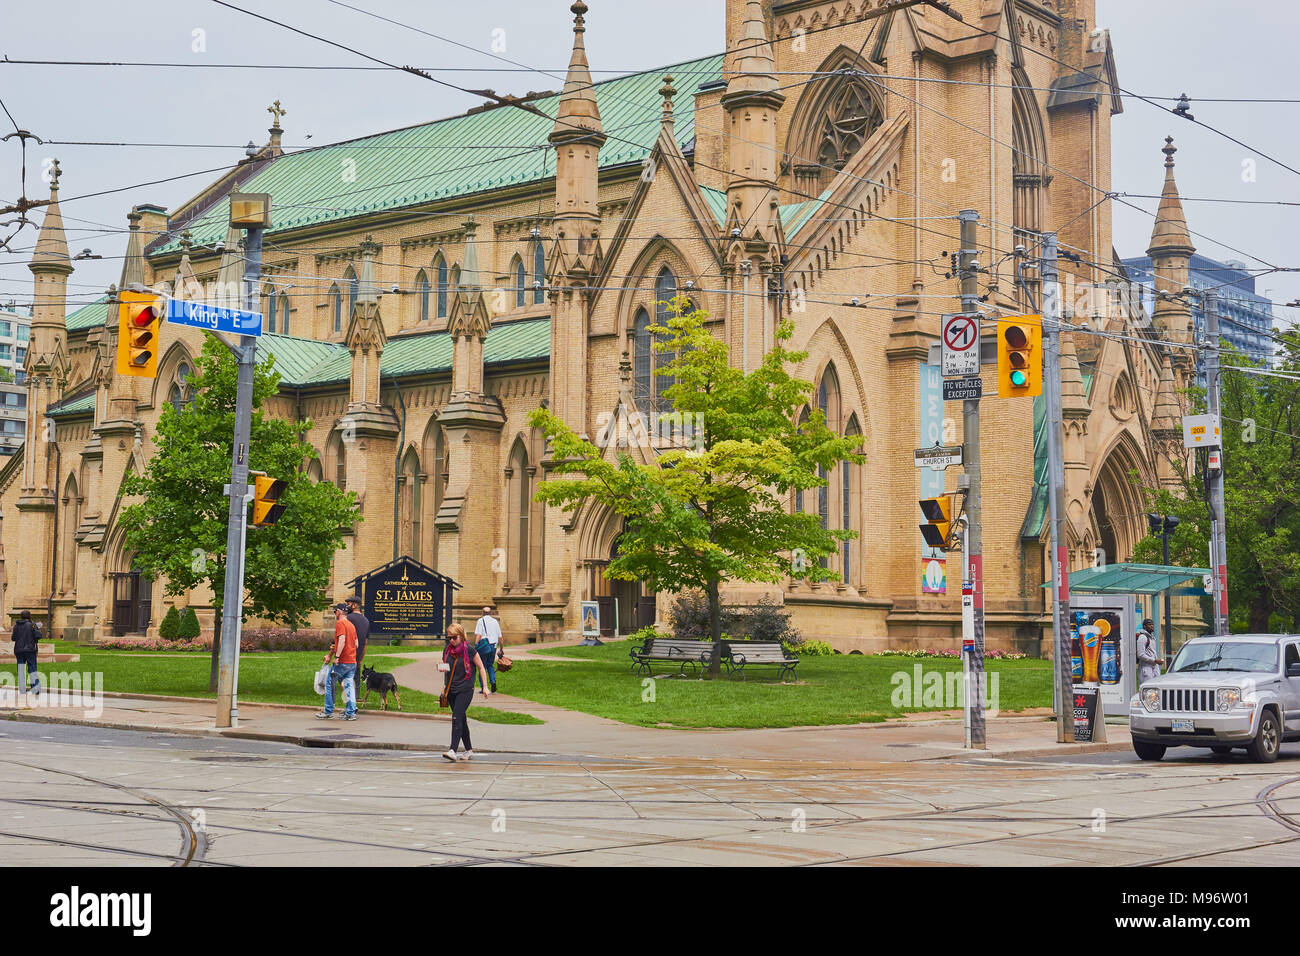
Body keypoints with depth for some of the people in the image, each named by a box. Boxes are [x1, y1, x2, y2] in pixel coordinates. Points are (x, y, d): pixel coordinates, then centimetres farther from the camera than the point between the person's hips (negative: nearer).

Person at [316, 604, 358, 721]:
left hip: (342, 662, -8)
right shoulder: (351, 625, 17)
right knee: (349, 686, 6)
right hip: (352, 661, 8)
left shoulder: (340, 623, -8)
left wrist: (337, 657, -24)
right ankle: (351, 713, 1)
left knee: (329, 684, 2)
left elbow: (342, 640, -21)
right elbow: (356, 644, 18)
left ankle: (328, 711, 4)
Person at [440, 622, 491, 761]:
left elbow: (481, 667, -1)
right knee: (461, 720, 12)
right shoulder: (447, 650, 7)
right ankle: (469, 750, 22)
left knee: (456, 718, -17)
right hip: (451, 690, 6)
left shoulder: (469, 650, -8)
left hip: (465, 689, -6)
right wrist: (442, 668, -4)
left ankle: (453, 750, -23)